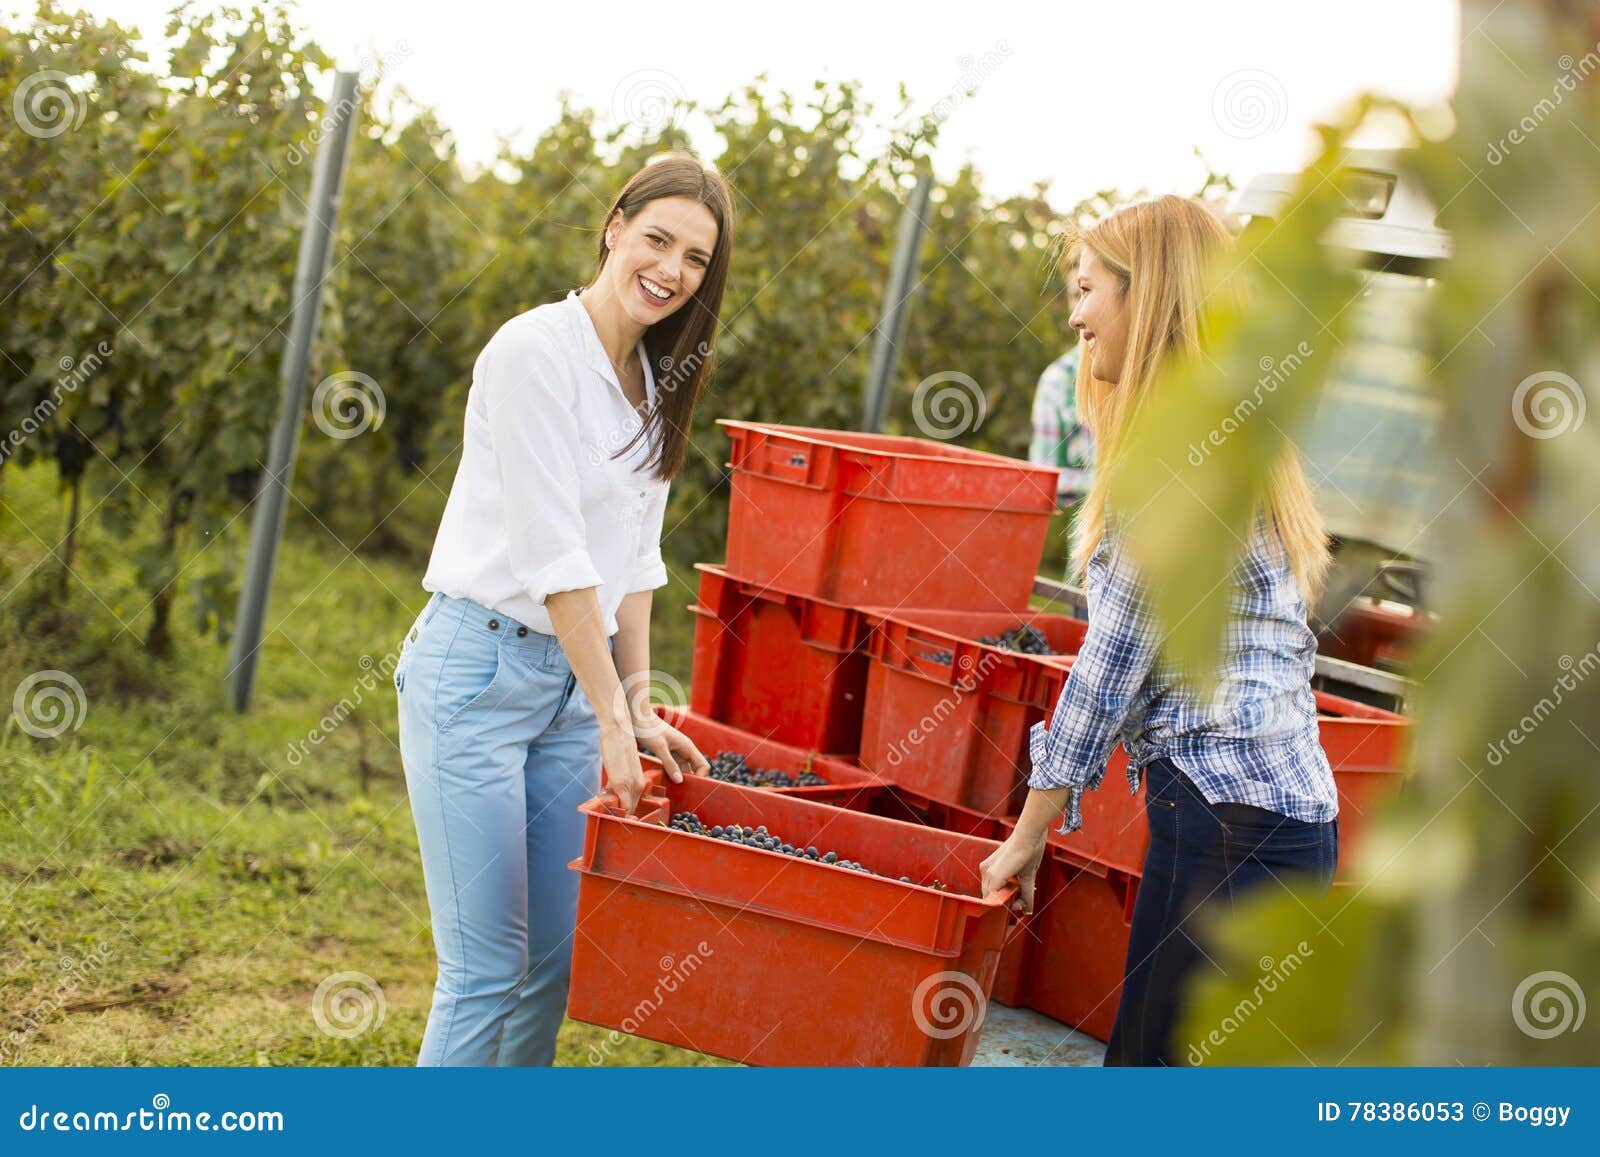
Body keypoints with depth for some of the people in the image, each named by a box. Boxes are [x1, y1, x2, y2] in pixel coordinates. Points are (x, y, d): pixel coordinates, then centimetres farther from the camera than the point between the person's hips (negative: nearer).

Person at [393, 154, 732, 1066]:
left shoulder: (657, 382, 12)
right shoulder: (536, 352, -14)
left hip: (575, 677, 8)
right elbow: (552, 555, -17)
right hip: (480, 669, -8)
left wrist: (639, 704, 7)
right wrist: (613, 719, -15)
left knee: (556, 958, 10)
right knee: (486, 967, -7)